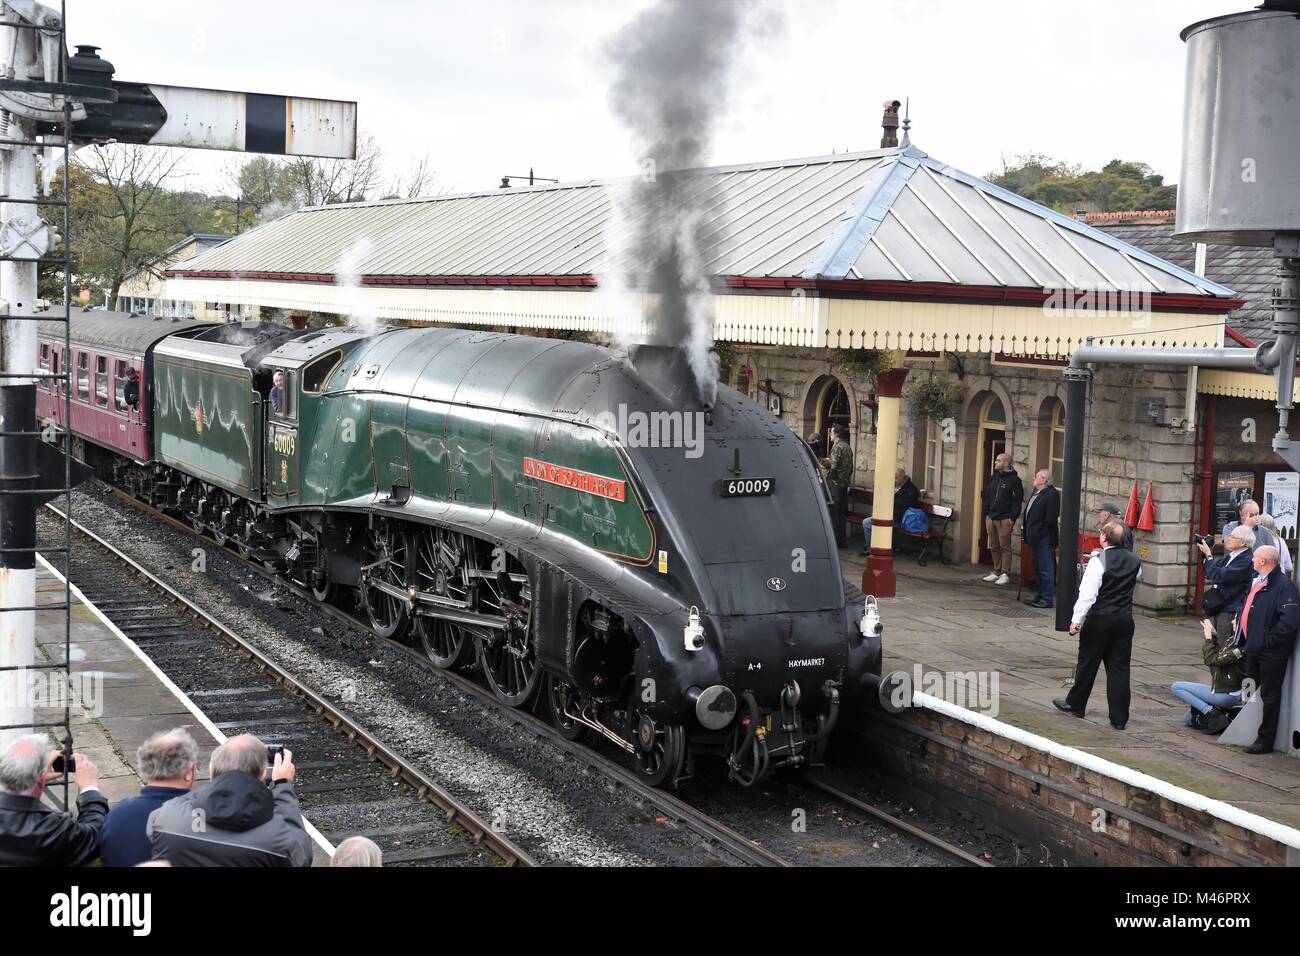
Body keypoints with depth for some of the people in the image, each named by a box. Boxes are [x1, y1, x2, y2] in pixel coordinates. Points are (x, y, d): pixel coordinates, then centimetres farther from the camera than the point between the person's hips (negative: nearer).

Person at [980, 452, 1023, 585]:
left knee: (1005, 546, -3)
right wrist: (986, 514, 13)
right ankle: (996, 571, 19)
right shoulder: (994, 478, 14)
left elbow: (1017, 500, -11)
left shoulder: (1014, 480, -8)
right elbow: (986, 496, 20)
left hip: (1004, 519, -7)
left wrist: (1012, 517, -15)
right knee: (994, 547, 11)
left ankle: (1005, 574, 0)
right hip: (991, 518, 7)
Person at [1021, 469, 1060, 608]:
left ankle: (1047, 599, -1)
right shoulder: (1036, 492, 15)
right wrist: (1025, 528, 12)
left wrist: (1039, 532, -17)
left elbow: (1051, 519, -20)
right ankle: (1041, 596, 26)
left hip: (1044, 538, -10)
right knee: (1038, 569, 17)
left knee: (1045, 569, -5)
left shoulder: (1052, 494, -16)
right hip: (1035, 538, 10)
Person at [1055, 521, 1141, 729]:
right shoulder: (1134, 560, 1)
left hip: (1099, 619, -4)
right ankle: (1119, 718, 5)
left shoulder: (1098, 561, -17)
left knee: (1088, 663, 11)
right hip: (1125, 619, 5)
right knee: (1119, 667, 6)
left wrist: (1076, 620, -13)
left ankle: (1075, 704, 28)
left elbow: (1087, 595, -19)